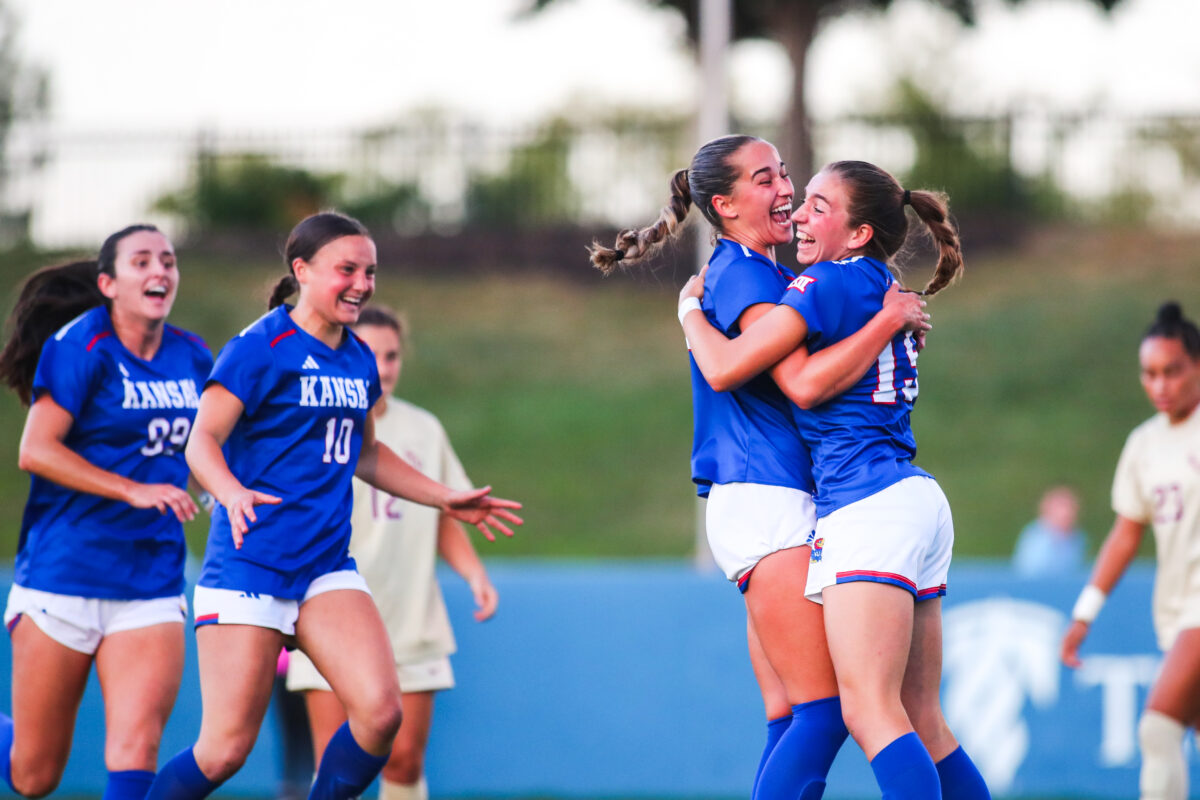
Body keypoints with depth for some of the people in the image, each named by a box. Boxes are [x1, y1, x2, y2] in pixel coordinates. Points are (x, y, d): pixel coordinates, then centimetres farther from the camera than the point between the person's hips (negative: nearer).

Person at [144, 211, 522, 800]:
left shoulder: (359, 361, 14)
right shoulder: (260, 348, -8)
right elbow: (202, 441, -14)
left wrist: (447, 500, 27)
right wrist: (231, 493, -34)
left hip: (326, 568, 6)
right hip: (248, 563, -6)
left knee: (380, 711, -15)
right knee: (225, 748, -8)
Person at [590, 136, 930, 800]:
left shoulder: (769, 274, 20)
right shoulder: (741, 274, -10)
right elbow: (806, 382, -21)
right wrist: (891, 319, -13)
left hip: (767, 507, 10)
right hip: (764, 503, -10)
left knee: (790, 717, 7)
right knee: (825, 711, -14)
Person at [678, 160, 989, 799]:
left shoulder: (827, 284, -7)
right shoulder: (886, 292, 21)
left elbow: (723, 368, -8)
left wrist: (689, 307, 8)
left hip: (869, 506, -10)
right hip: (919, 502, 10)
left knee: (871, 713, -17)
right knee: (921, 724, 9)